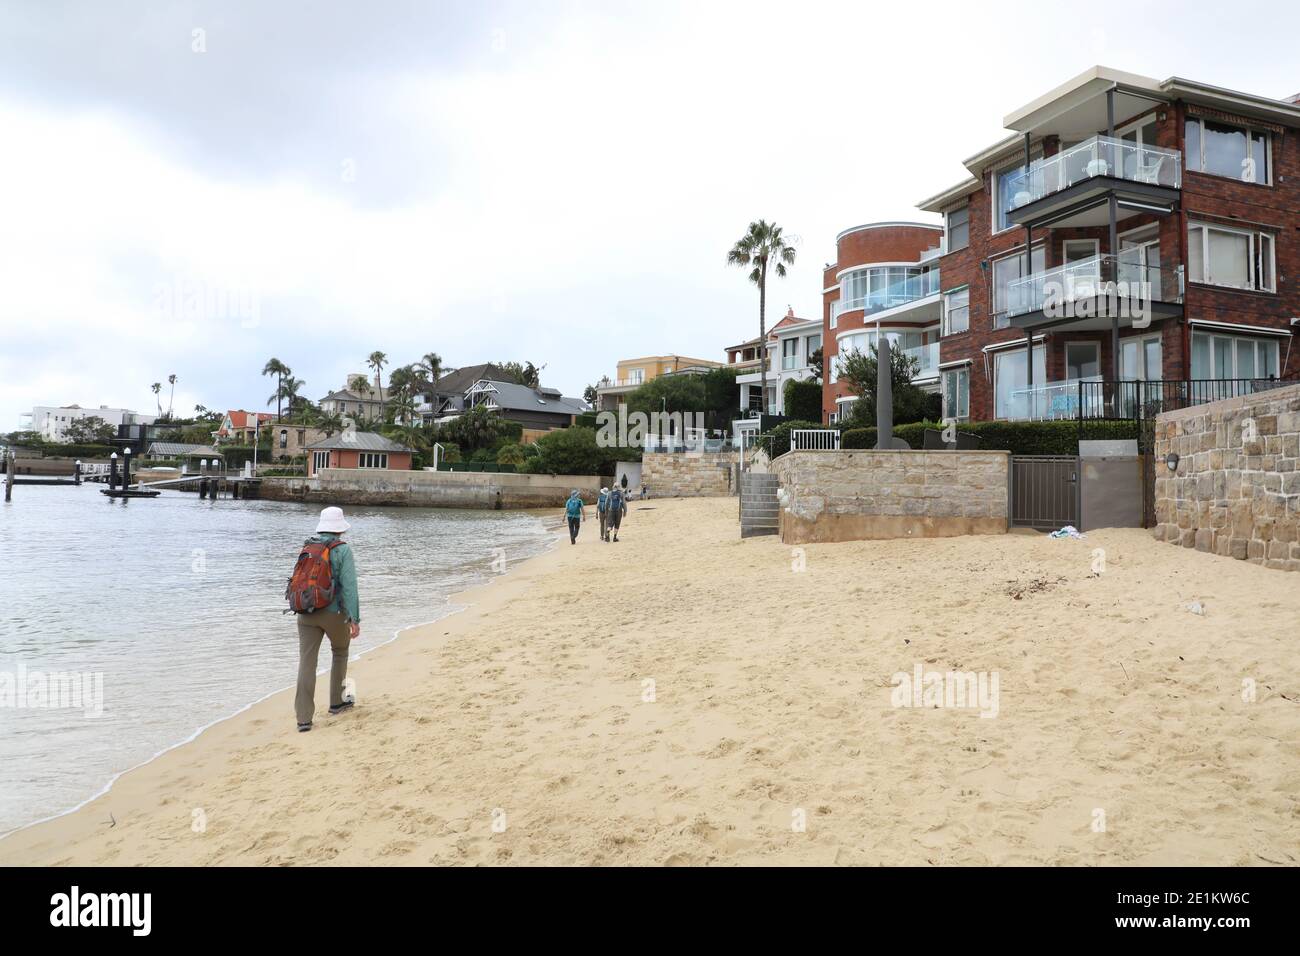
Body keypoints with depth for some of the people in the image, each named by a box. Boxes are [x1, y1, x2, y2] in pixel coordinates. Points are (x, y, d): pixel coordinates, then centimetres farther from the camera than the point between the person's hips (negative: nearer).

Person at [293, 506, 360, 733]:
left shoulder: (307, 547, 9)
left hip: (307, 612, 4)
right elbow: (349, 585, -15)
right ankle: (336, 702, 31)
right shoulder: (343, 549, -8)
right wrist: (355, 619, -14)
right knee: (340, 653, 22)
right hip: (334, 613, -4)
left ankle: (304, 718, -5)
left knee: (306, 663, 0)